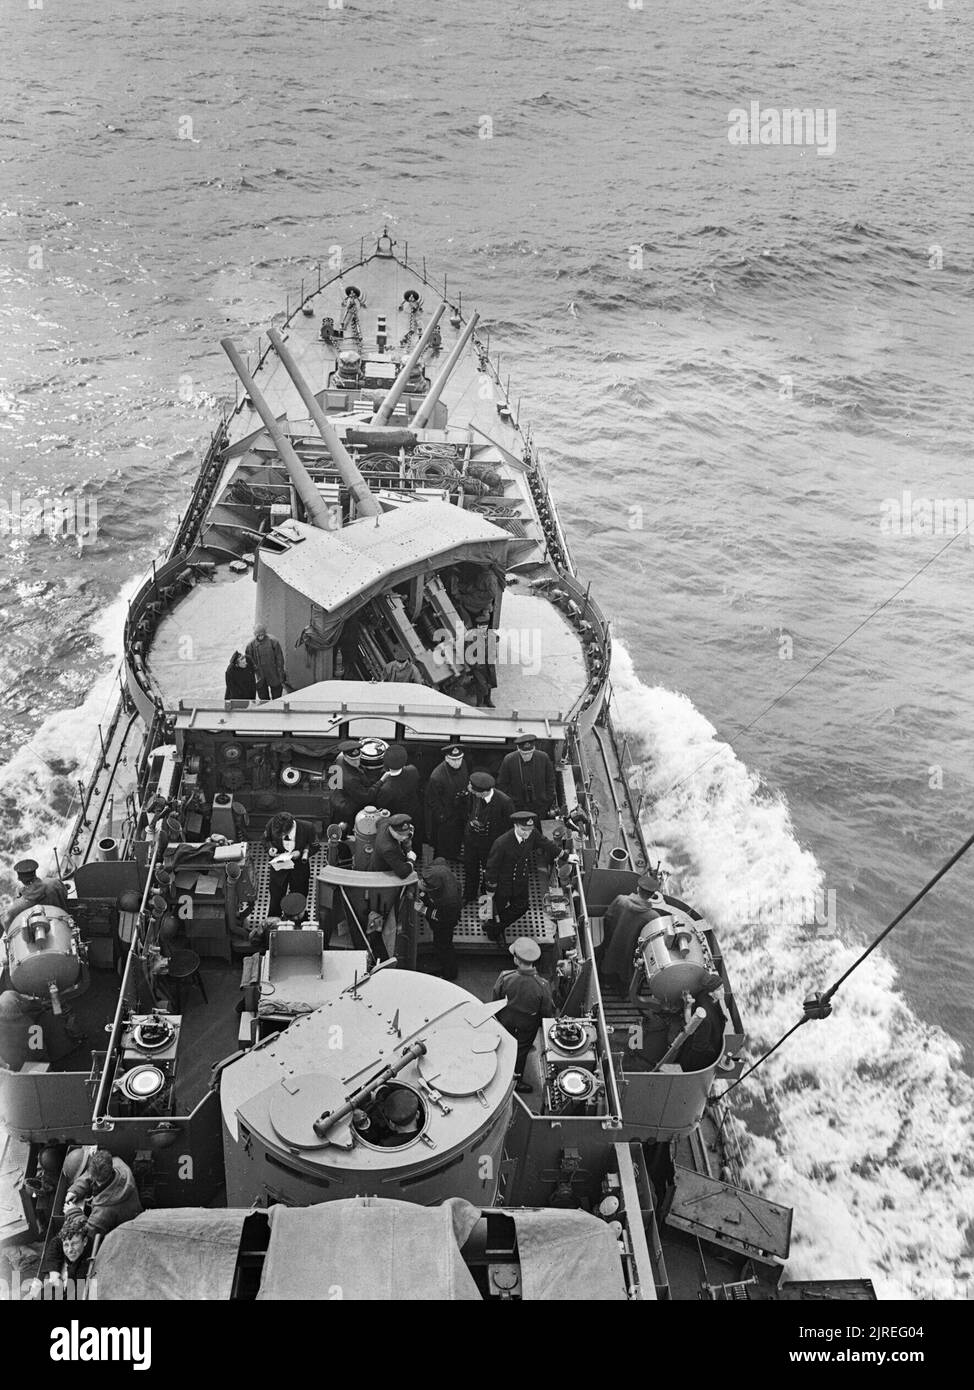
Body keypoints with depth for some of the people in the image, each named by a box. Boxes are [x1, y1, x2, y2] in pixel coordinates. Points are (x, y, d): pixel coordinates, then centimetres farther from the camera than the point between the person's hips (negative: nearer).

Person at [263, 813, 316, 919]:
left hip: (299, 868, -1)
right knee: (275, 899, 12)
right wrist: (270, 848, -19)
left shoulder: (307, 827, -26)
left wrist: (300, 853, -25)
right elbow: (266, 839, 1)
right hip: (278, 866, 1)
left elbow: (313, 846, -8)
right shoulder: (272, 824, -22)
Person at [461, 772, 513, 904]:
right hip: (471, 838, 4)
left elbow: (509, 825, -17)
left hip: (490, 843, -4)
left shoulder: (504, 802, -33)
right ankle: (469, 896, 52)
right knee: (469, 868, 25)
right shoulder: (472, 794, -22)